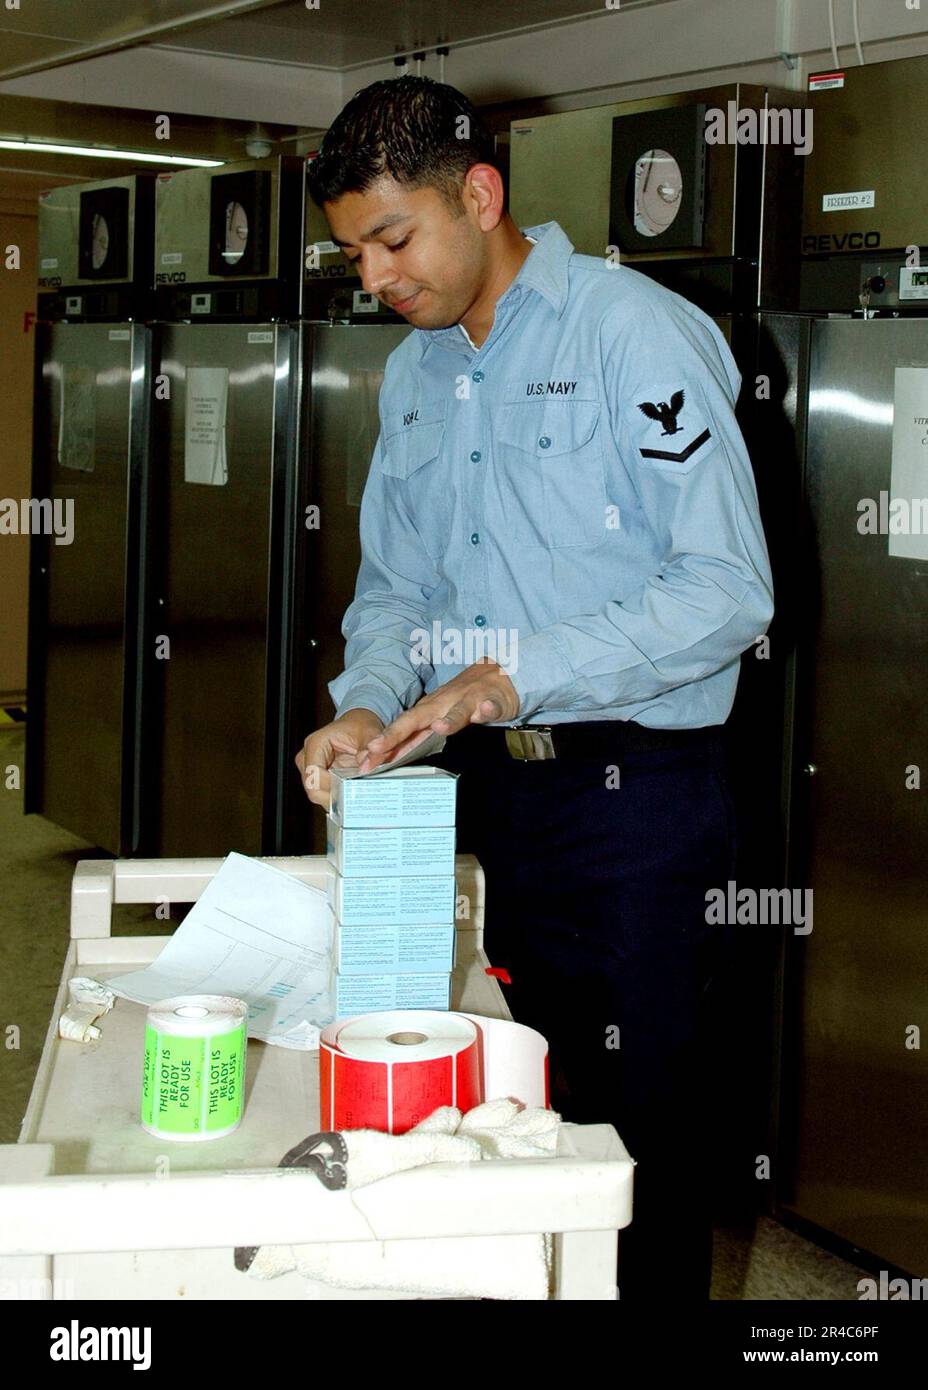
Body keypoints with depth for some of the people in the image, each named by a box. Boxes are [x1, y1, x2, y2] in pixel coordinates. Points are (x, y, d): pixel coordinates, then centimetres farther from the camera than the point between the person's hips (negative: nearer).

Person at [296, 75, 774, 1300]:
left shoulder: (636, 331, -10)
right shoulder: (413, 374, 14)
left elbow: (728, 590, -16)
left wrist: (515, 676, -21)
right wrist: (367, 706, -4)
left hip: (632, 793, -6)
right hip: (480, 787, 7)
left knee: (633, 1128, 1)